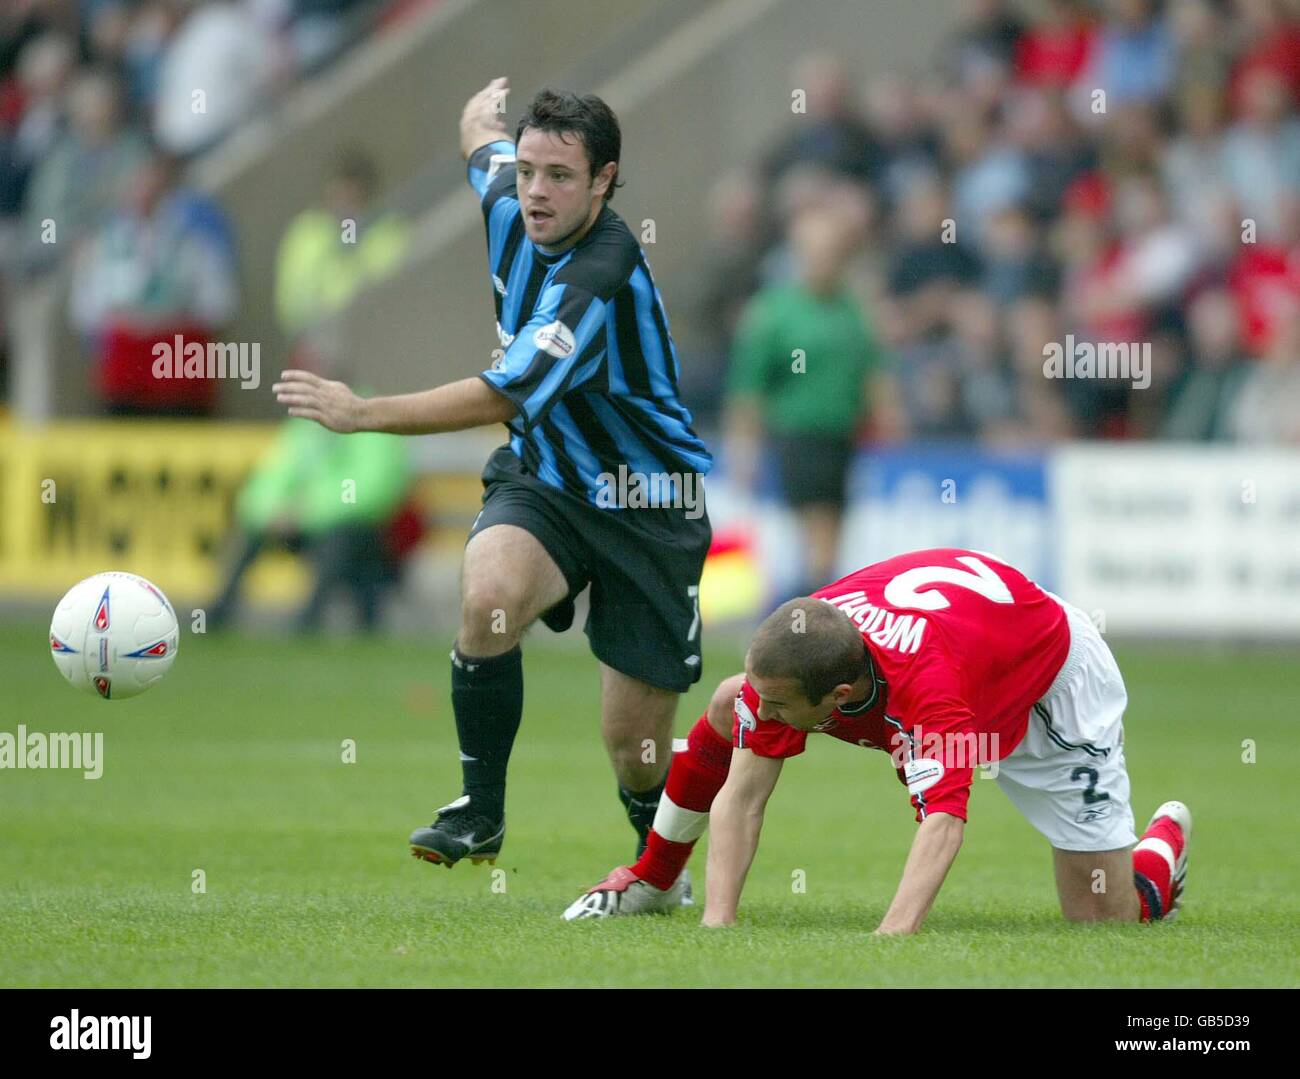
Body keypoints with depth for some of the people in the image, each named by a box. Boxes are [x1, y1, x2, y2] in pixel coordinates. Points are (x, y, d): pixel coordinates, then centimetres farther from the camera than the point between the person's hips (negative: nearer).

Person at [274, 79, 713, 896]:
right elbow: (485, 134, 18)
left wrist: (363, 413, -39)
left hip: (645, 508, -5)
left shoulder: (605, 276, -29)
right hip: (542, 482, 5)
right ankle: (480, 813, -16)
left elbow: (504, 398, -35)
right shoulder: (509, 204, -7)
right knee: (489, 596, -30)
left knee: (636, 744, 0)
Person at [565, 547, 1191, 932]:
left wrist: (889, 938, -72)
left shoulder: (928, 684, -48)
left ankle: (1164, 842, 26)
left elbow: (943, 822, -58)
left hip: (1052, 688, -5)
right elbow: (741, 797, -27)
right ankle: (650, 879, 22)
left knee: (1105, 924, -10)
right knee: (727, 705, -3)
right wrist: (717, 923, -40)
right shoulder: (783, 656, -30)